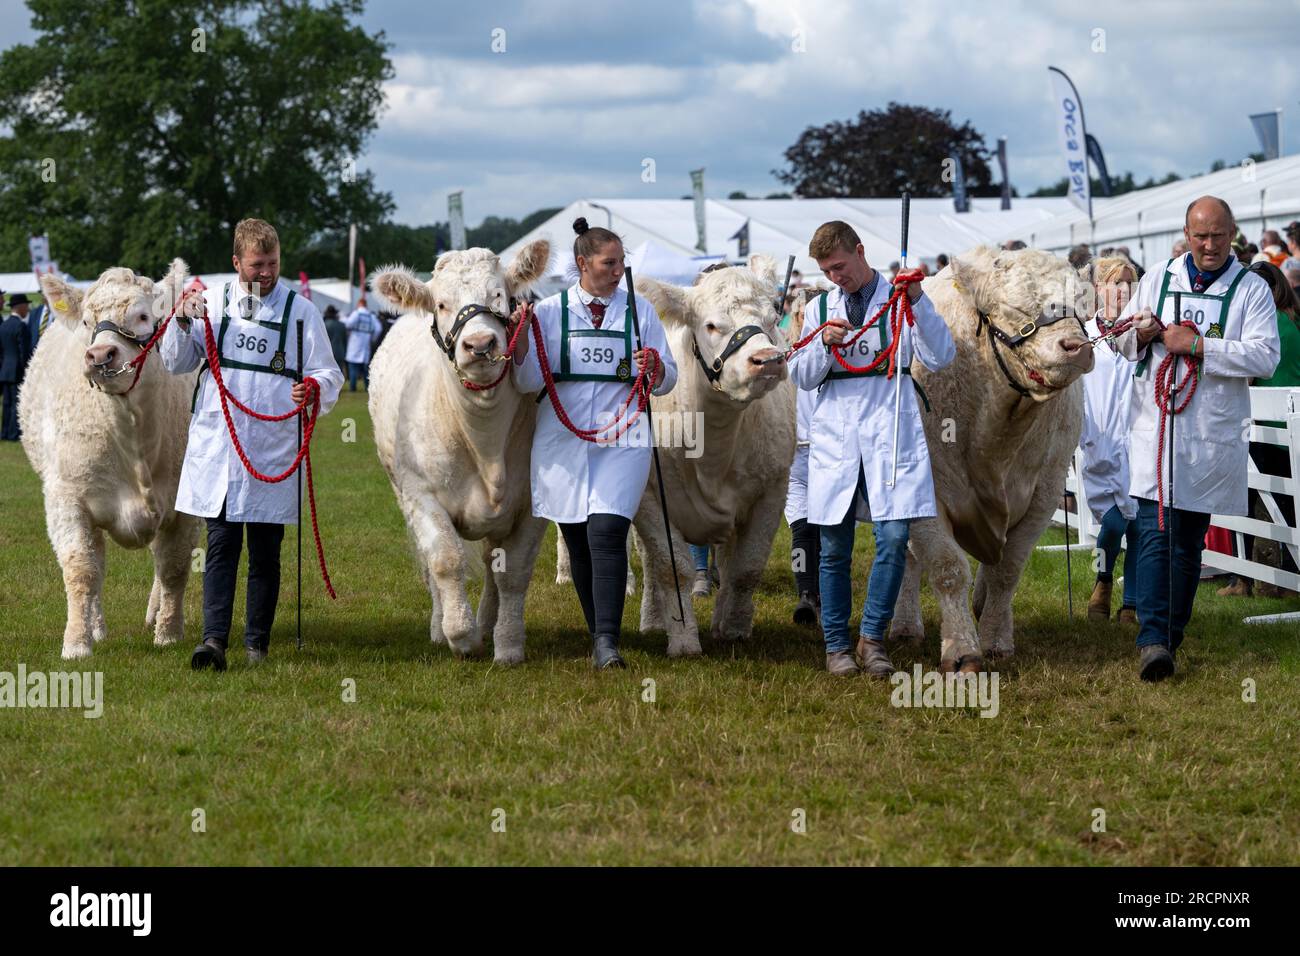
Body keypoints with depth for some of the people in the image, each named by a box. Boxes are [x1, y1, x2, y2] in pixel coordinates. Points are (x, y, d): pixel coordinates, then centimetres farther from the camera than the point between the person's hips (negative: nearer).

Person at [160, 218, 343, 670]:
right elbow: (176, 363, 13)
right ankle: (214, 638, -11)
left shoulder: (300, 310, 3)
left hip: (273, 447, -1)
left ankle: (257, 641, 13)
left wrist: (315, 387, -21)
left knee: (266, 548, 5)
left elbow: (329, 374, 2)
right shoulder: (213, 301, 8)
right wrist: (182, 323, -5)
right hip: (217, 445, 1)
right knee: (221, 544, -4)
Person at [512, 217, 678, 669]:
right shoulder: (550, 311, 4)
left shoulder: (640, 310, 5)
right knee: (577, 540, 7)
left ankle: (607, 643, -21)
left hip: (620, 440, -2)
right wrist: (520, 342, -14)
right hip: (562, 442, 2)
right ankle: (599, 635, 21)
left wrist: (655, 369, -14)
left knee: (606, 533, -17)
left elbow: (667, 381, 8)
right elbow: (529, 382, 2)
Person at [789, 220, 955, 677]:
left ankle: (872, 637, 1)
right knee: (834, 546, 2)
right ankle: (836, 645, 12)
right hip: (834, 436, 2)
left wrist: (918, 301, -17)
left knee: (894, 537, -13)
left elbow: (940, 357, -6)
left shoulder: (900, 299, 4)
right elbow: (802, 377, 11)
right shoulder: (819, 309, 14)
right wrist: (824, 344, -8)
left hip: (889, 432, -2)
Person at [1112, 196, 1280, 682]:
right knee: (1155, 533, -12)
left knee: (1190, 541, 8)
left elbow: (1265, 356, -10)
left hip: (1211, 436, 0)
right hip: (1154, 426, 1)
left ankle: (1171, 637, 18)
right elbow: (1121, 339, 19)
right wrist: (1142, 334, -5)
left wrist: (1197, 345, -16)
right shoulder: (1157, 280, 12)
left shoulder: (1252, 289, 3)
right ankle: (1153, 640, -19)